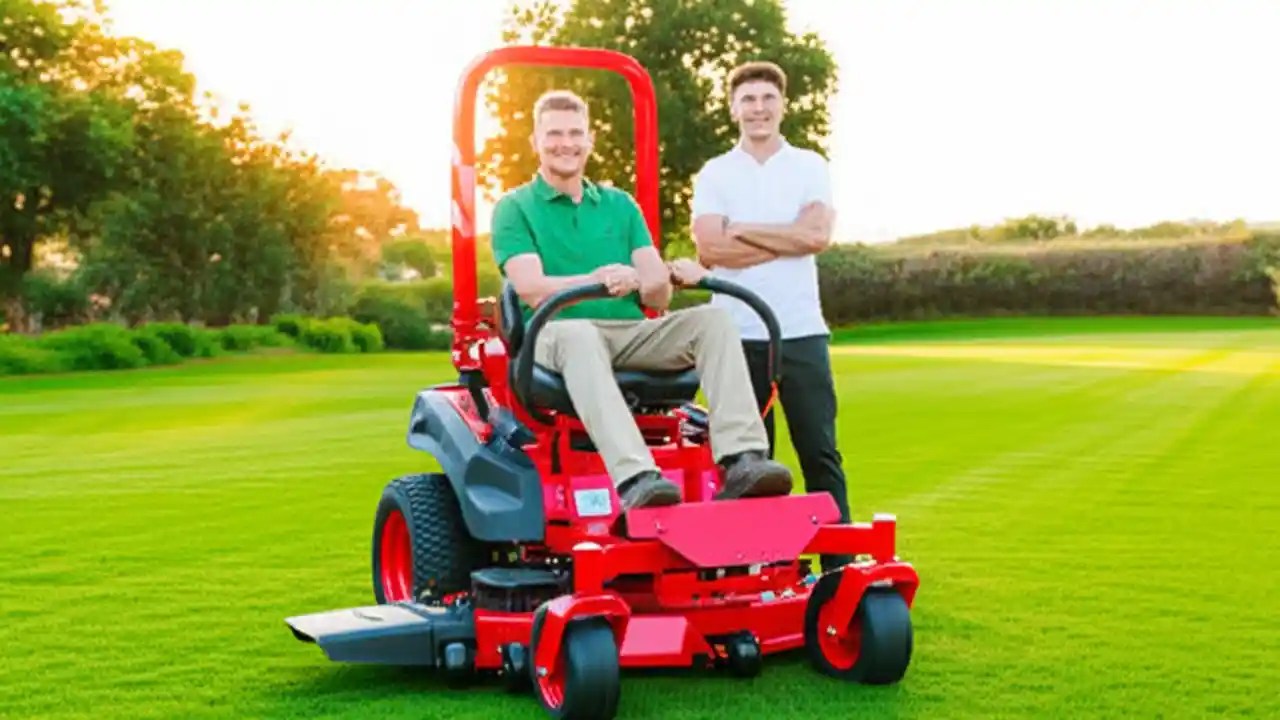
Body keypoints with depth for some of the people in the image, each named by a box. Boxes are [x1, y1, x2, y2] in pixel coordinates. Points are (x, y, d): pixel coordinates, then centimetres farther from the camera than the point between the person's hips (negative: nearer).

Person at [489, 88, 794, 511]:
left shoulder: (620, 205, 21)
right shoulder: (514, 208, 9)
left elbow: (654, 293, 9)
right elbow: (532, 290, -9)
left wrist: (671, 275, -16)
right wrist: (597, 280, -27)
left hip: (632, 335, 4)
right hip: (557, 335, -4)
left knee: (714, 320, -21)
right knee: (579, 335, -40)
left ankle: (742, 462, -37)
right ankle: (634, 480, -56)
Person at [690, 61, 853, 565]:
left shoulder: (809, 168, 8)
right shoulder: (714, 174, 6)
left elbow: (818, 235, -8)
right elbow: (709, 249, -9)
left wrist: (743, 230, -7)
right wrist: (789, 240, -8)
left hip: (801, 330, 0)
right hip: (737, 332, 0)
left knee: (820, 450, 1)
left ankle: (840, 558, 6)